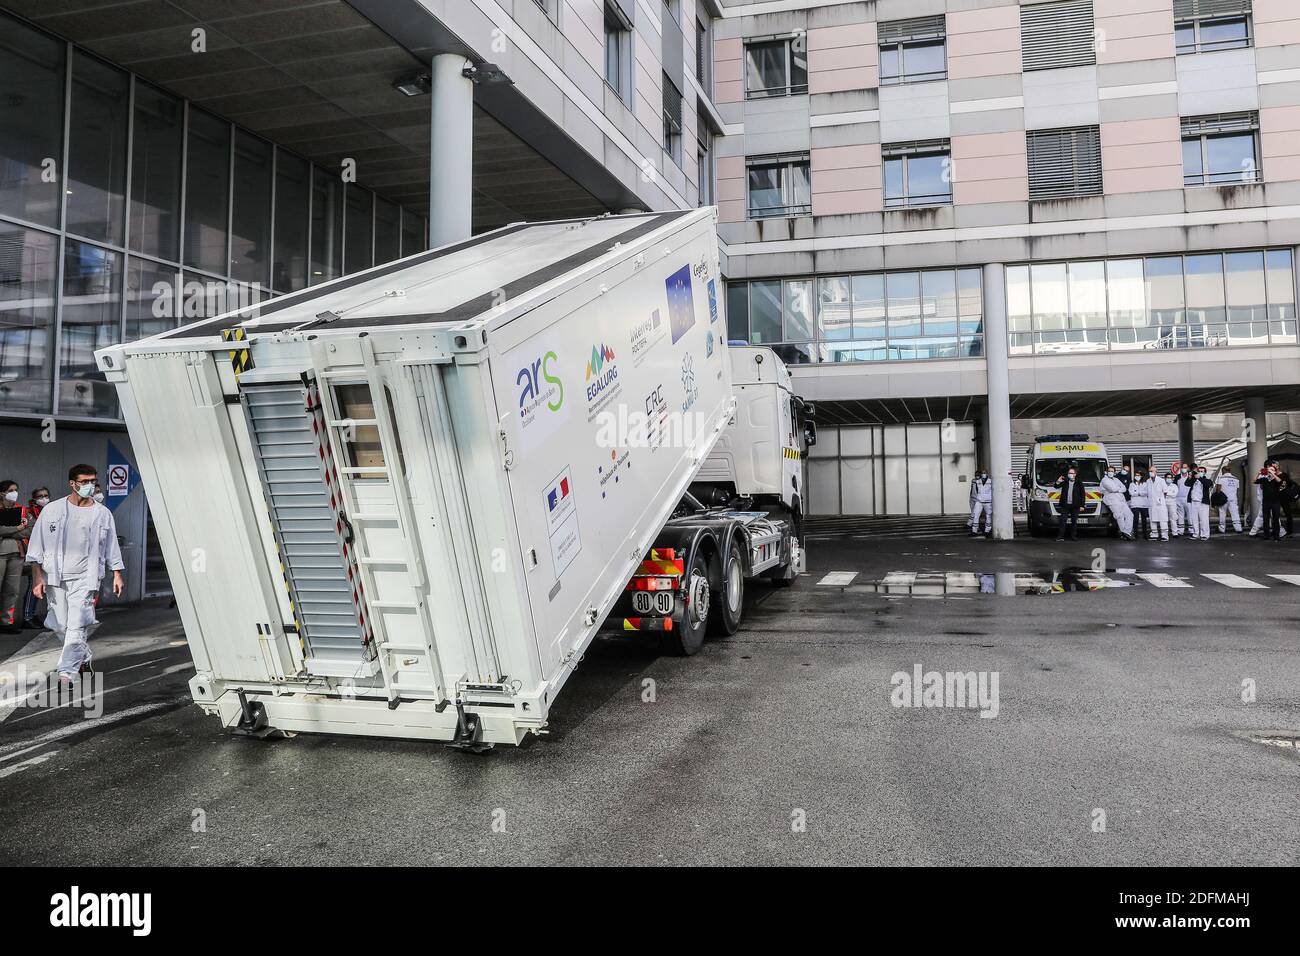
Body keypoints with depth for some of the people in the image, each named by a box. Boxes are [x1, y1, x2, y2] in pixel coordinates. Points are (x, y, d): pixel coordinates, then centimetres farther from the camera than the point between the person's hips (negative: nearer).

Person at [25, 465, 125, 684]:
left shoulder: (103, 513, 4)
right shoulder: (52, 510, 2)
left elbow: (111, 547, 11)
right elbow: (37, 546, 3)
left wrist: (117, 574, 9)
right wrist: (37, 577, -3)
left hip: (85, 578, -1)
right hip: (55, 577, 2)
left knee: (77, 627, -11)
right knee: (61, 626, 9)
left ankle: (66, 673, -10)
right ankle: (84, 659, 31)